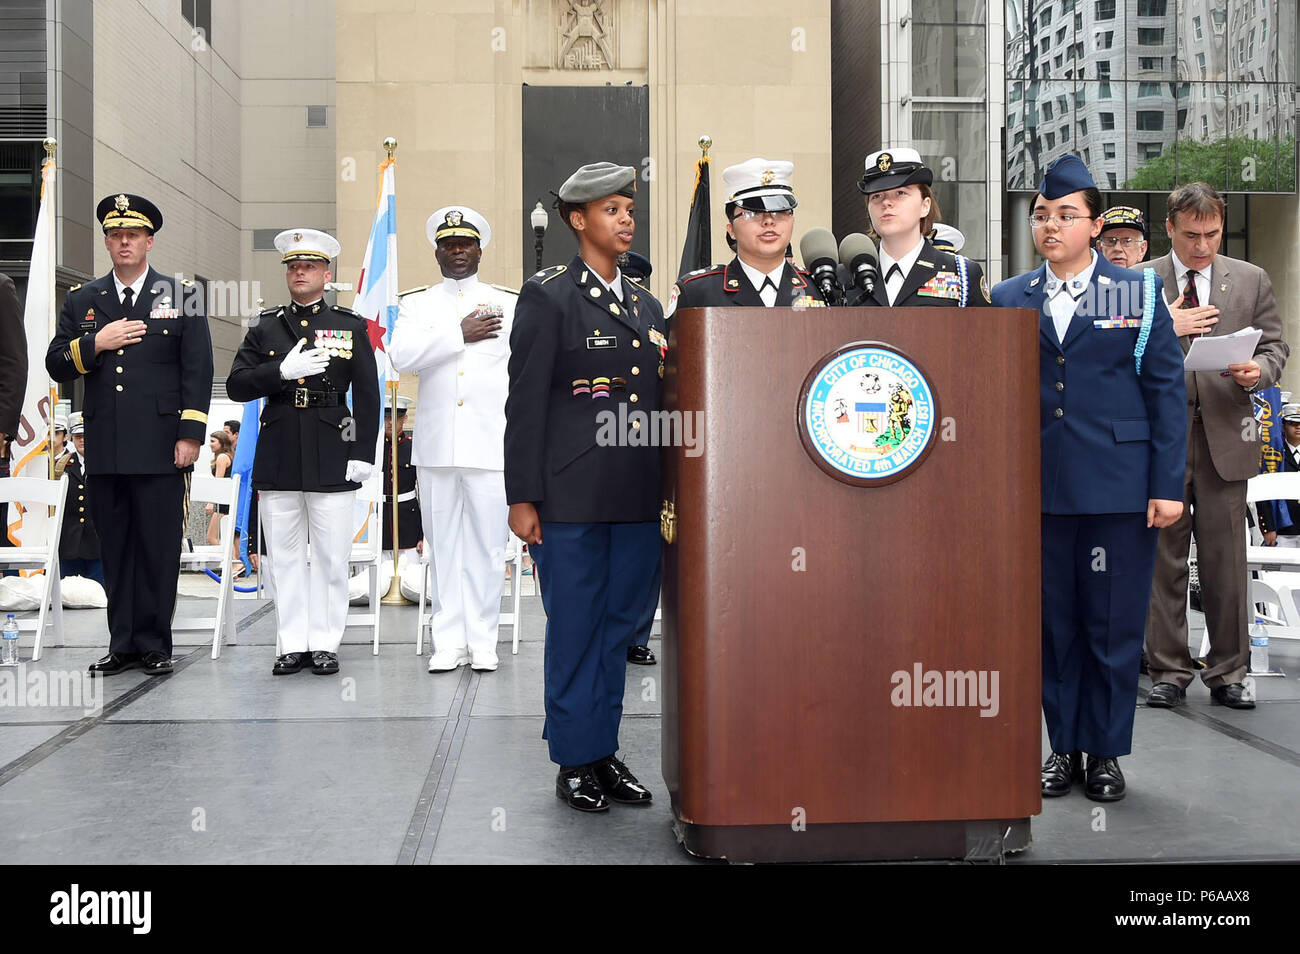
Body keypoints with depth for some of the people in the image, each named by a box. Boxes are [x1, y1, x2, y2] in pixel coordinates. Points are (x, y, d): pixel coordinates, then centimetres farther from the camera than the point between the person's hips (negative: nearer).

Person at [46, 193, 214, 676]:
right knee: (115, 549, 7)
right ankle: (122, 644, 16)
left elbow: (198, 372, 0)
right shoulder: (82, 300, 14)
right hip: (105, 450, 3)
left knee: (159, 548, 0)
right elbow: (56, 364, 10)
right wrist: (96, 343, -8)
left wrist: (190, 435, -7)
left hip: (160, 450, -3)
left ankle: (154, 645, 10)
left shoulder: (183, 297, 5)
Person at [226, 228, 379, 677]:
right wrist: (283, 371, -12)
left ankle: (325, 643, 11)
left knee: (331, 555, 1)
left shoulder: (351, 327, 6)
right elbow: (236, 386, 4)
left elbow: (367, 396, 3)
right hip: (278, 457, 2)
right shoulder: (264, 327, 11)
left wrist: (363, 454, -4)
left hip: (332, 456, -2)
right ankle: (293, 643, 14)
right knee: (285, 554, 6)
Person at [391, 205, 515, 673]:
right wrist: (460, 333, -13)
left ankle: (482, 640, 8)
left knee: (488, 543, -1)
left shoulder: (509, 304, 11)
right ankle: (449, 640, 12)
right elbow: (401, 355, -7)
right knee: (444, 543, 5)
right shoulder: (416, 304, 12)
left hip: (491, 443, -1)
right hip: (436, 444, 1)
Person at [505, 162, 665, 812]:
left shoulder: (648, 306, 16)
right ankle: (575, 762, 15)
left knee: (617, 628, 12)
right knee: (573, 630, 3)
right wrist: (522, 498, -10)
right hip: (571, 499, -5)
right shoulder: (548, 296, -1)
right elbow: (525, 403, -6)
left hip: (639, 500, 6)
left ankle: (605, 752, 23)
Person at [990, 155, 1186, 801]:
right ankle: (1063, 746, 22)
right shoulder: (1008, 300, 9)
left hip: (1120, 487, -2)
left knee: (1114, 625, 4)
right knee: (1053, 621, 9)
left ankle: (1105, 752, 18)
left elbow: (1166, 391, 1)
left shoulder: (1139, 293, 4)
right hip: (1040, 490, 2)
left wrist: (1168, 485, -5)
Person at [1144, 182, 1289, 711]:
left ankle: (1228, 673, 15)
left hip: (1224, 435, 1)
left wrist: (1259, 370, -10)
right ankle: (1168, 672, 14)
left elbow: (1275, 346, 12)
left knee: (1226, 562, 3)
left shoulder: (1252, 280, 11)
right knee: (1164, 561, 4)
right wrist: (1161, 329, -13)